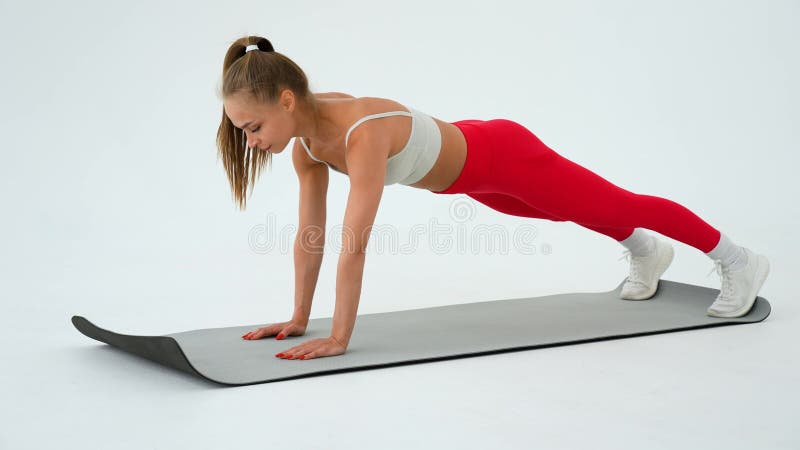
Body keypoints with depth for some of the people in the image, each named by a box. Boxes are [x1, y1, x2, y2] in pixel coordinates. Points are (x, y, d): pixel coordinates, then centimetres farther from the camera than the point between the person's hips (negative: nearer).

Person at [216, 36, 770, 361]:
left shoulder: (362, 134, -42)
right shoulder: (307, 137, -16)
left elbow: (354, 245, -43)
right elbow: (310, 233, -9)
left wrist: (339, 338, -40)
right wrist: (299, 317, -7)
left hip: (502, 157, -8)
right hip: (470, 174, 8)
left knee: (618, 205, 11)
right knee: (573, 213, 32)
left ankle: (739, 260, 32)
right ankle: (646, 251, 61)